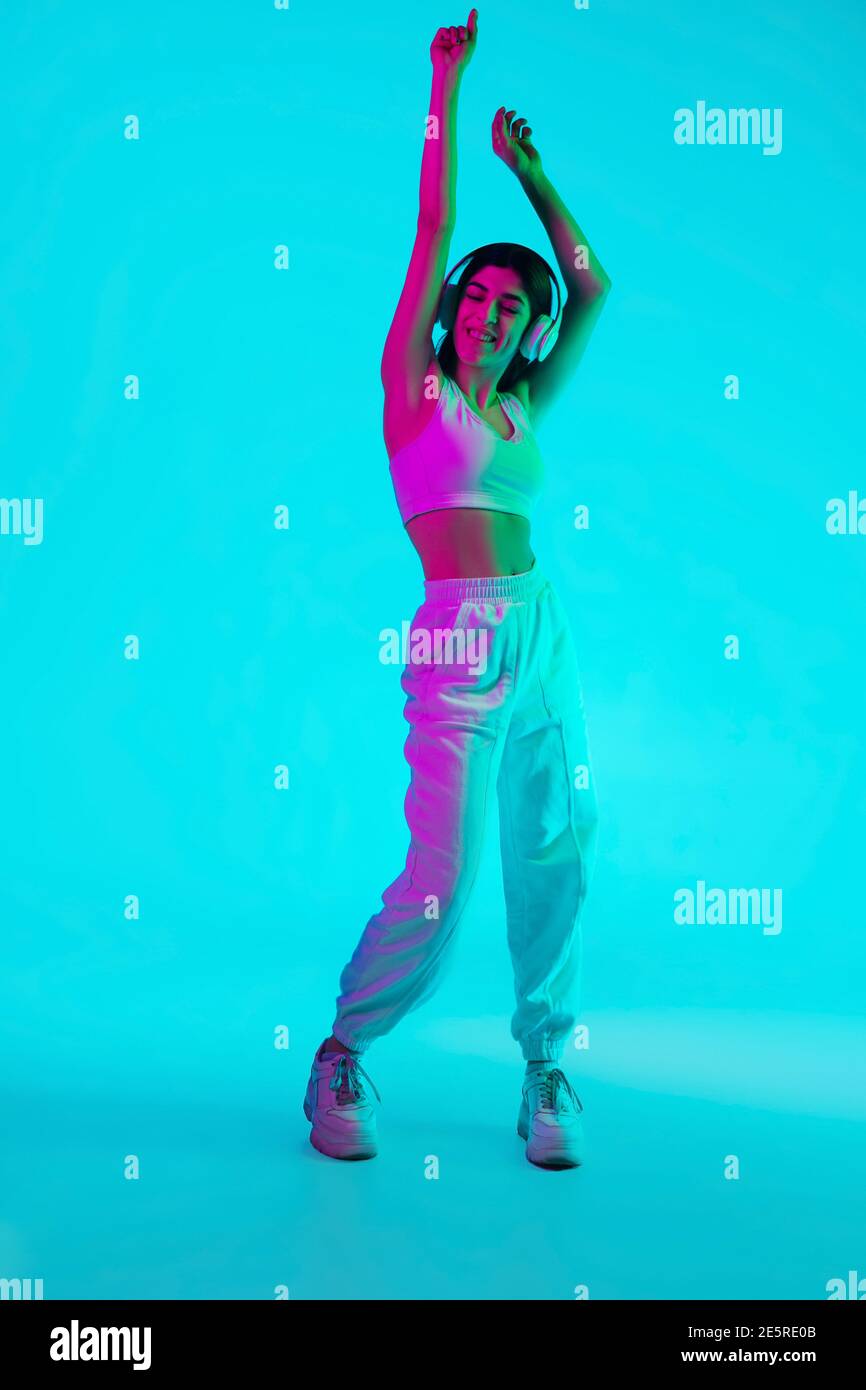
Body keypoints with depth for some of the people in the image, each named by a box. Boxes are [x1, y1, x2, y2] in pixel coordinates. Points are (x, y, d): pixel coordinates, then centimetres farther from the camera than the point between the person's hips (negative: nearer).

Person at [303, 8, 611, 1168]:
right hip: (461, 645, -6)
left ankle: (546, 1072, 16)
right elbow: (433, 226, 2)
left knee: (558, 854, 4)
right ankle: (343, 1055, 10)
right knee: (443, 877, -9)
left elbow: (593, 290, 22)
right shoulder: (415, 387, 3)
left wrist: (531, 175, 22)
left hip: (543, 637, 6)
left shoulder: (521, 406, 16)